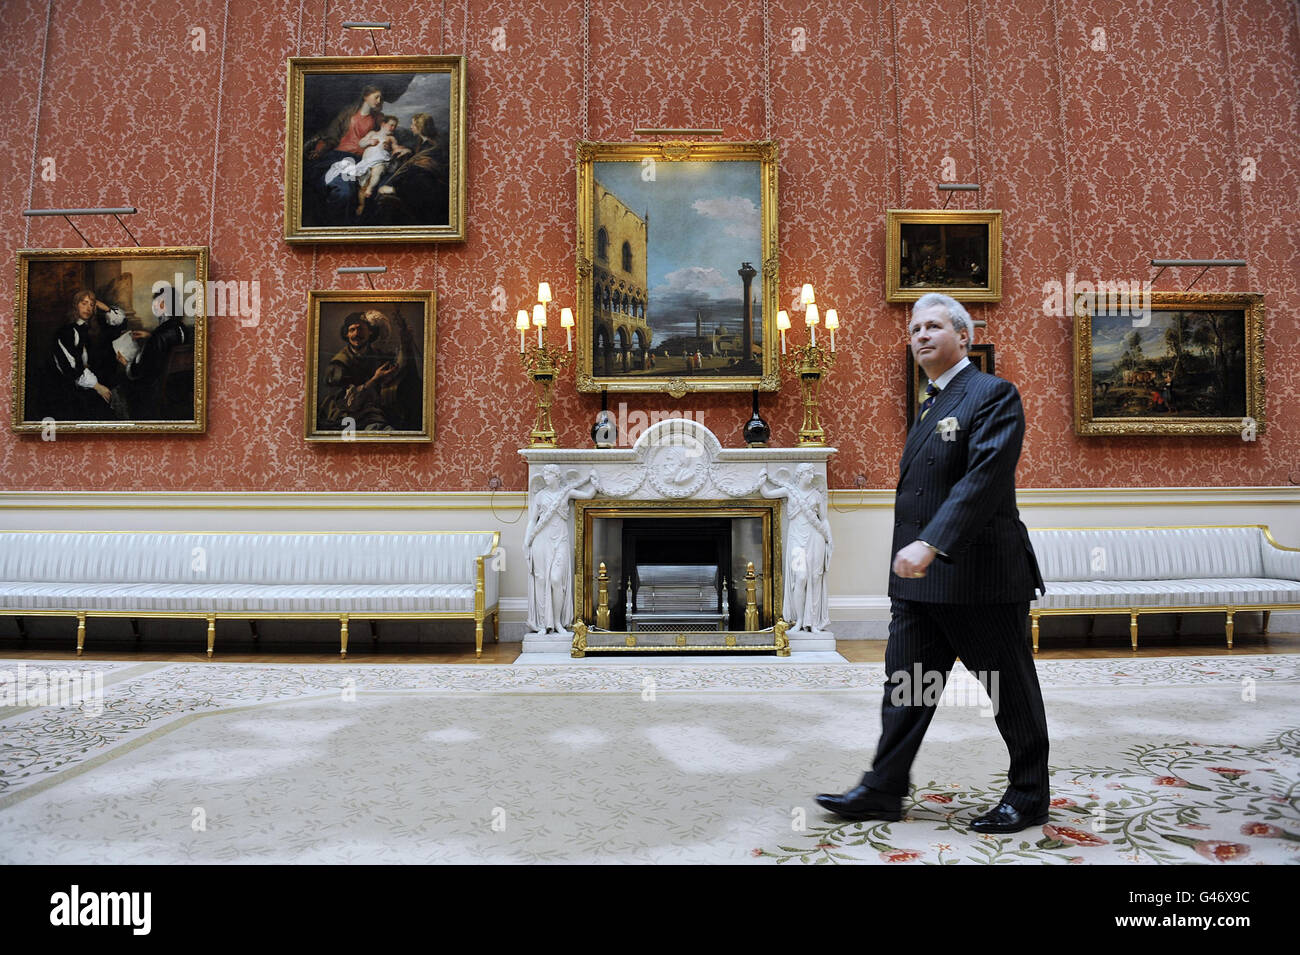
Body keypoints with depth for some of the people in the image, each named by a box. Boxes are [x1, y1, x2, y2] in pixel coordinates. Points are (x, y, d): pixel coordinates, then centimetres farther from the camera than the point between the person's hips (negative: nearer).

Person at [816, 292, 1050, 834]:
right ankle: (883, 792, 19)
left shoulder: (993, 395, -10)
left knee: (1012, 692, 9)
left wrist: (931, 543, -33)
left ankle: (1028, 798, 26)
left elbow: (985, 477, -24)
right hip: (920, 575, 8)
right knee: (906, 685, 10)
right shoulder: (930, 404, 17)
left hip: (979, 575, -8)